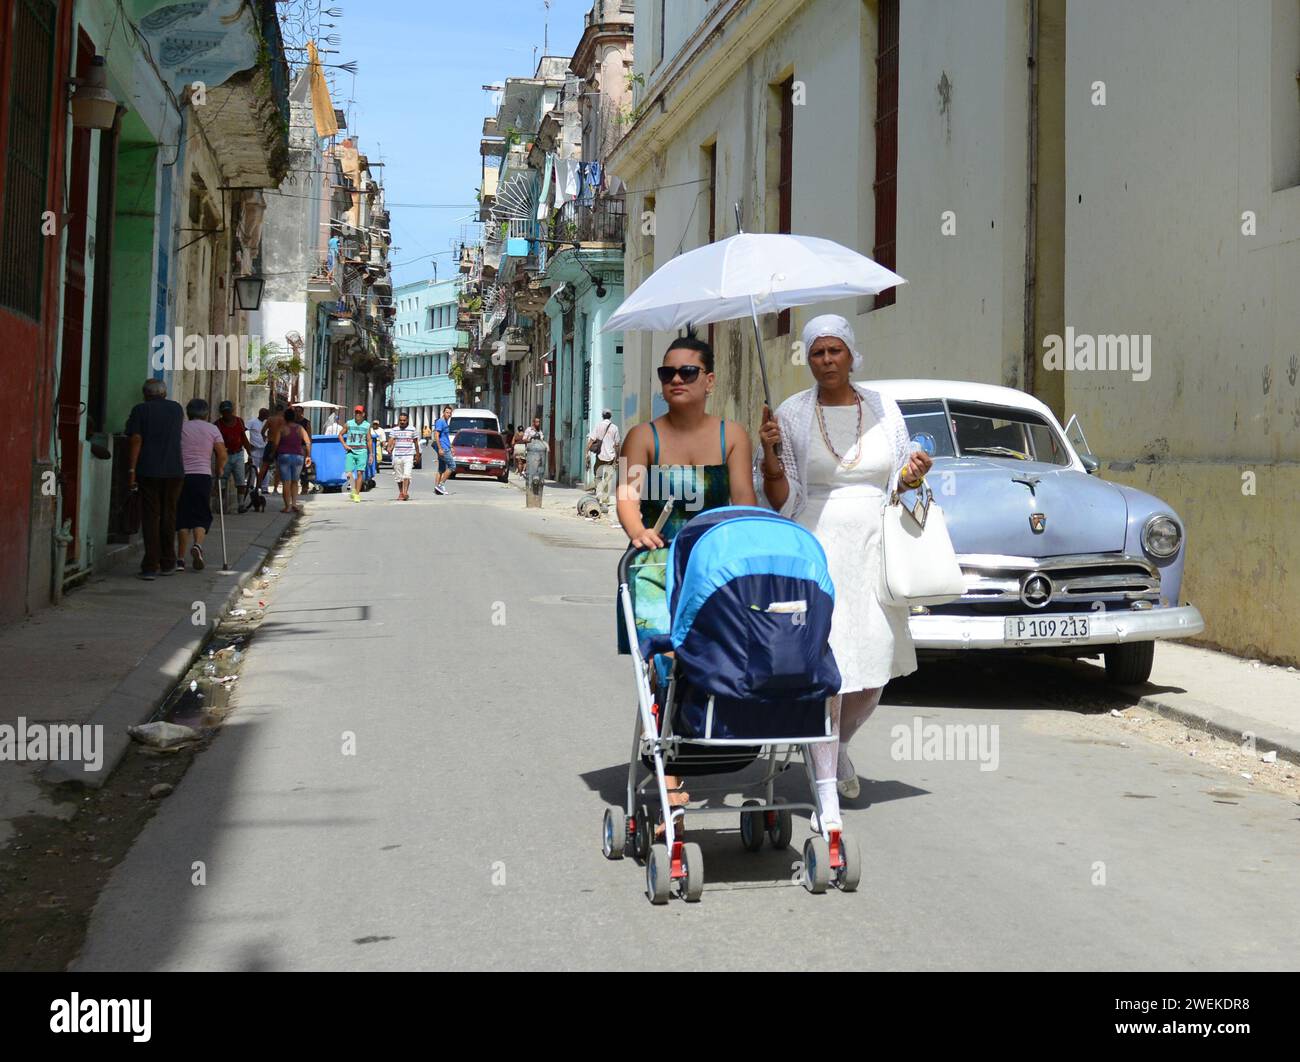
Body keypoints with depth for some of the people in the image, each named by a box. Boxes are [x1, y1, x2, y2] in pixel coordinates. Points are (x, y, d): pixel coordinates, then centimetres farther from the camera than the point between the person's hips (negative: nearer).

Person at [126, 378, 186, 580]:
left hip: (149, 471, -3)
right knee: (168, 516, 13)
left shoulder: (140, 410, 1)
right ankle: (167, 564, 18)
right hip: (174, 470, 3)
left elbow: (136, 440, -7)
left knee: (150, 517, 0)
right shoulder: (177, 409, 12)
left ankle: (151, 566, -8)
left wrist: (131, 469, -7)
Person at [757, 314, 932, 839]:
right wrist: (771, 456, -17)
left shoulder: (883, 408, 7)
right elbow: (782, 504, -1)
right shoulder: (791, 415, 0)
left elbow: (898, 486, 14)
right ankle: (827, 793, 1)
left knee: (876, 669, 6)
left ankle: (838, 745, 37)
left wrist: (912, 475, -8)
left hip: (874, 551, 3)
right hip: (816, 552, -3)